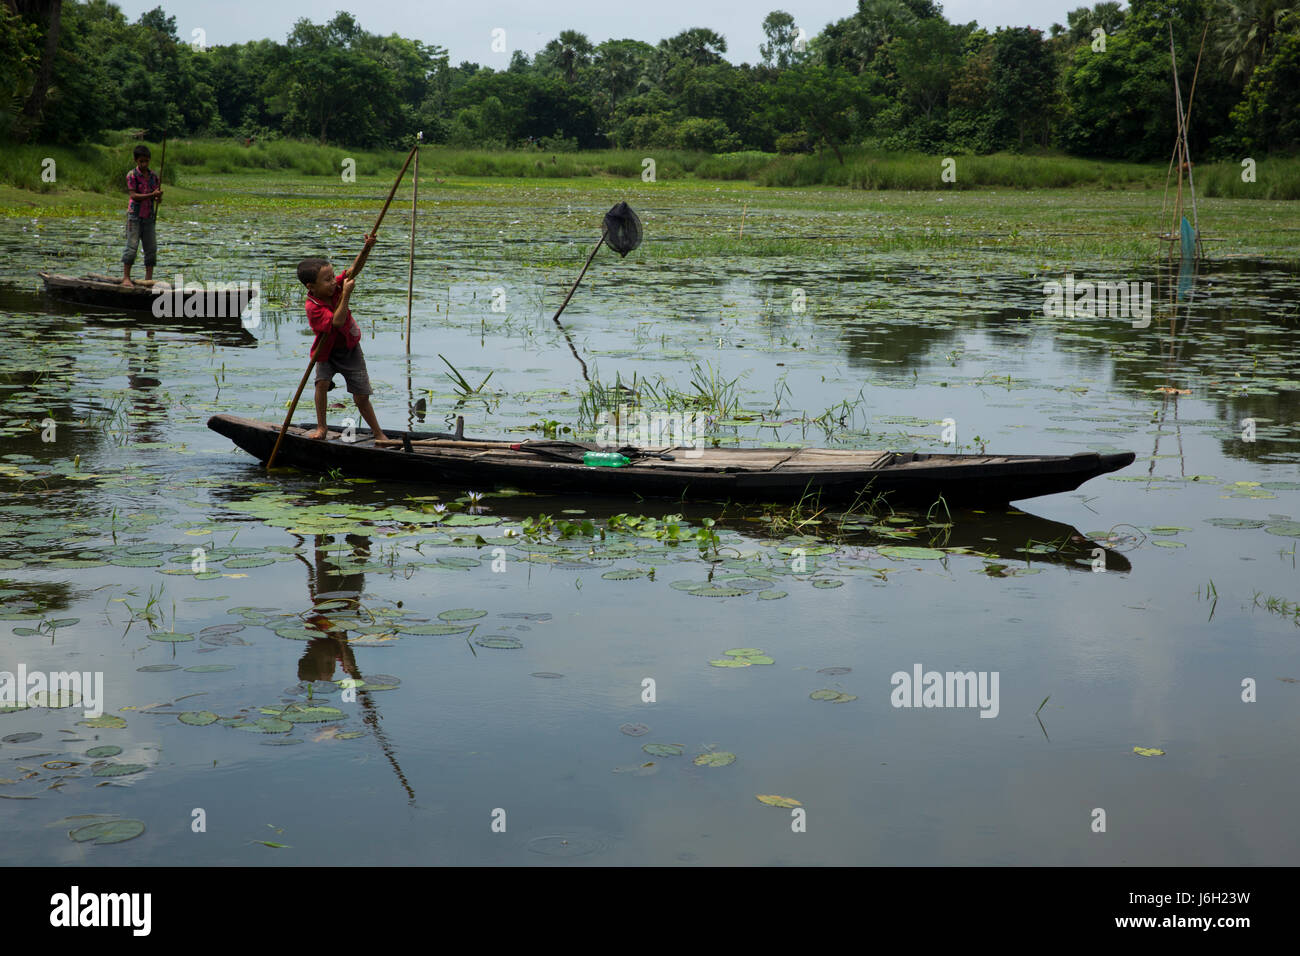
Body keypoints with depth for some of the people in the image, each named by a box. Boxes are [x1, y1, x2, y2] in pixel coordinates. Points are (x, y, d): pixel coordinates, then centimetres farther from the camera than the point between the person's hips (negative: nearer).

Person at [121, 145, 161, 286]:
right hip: (134, 216, -5)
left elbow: (158, 197, 10)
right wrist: (152, 195, -24)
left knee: (151, 248, 3)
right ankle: (126, 277, -6)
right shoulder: (132, 175, -7)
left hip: (149, 217, 5)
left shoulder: (153, 176, 8)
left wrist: (159, 195, -14)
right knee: (131, 246, -9)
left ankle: (149, 278, 8)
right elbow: (133, 196, -15)